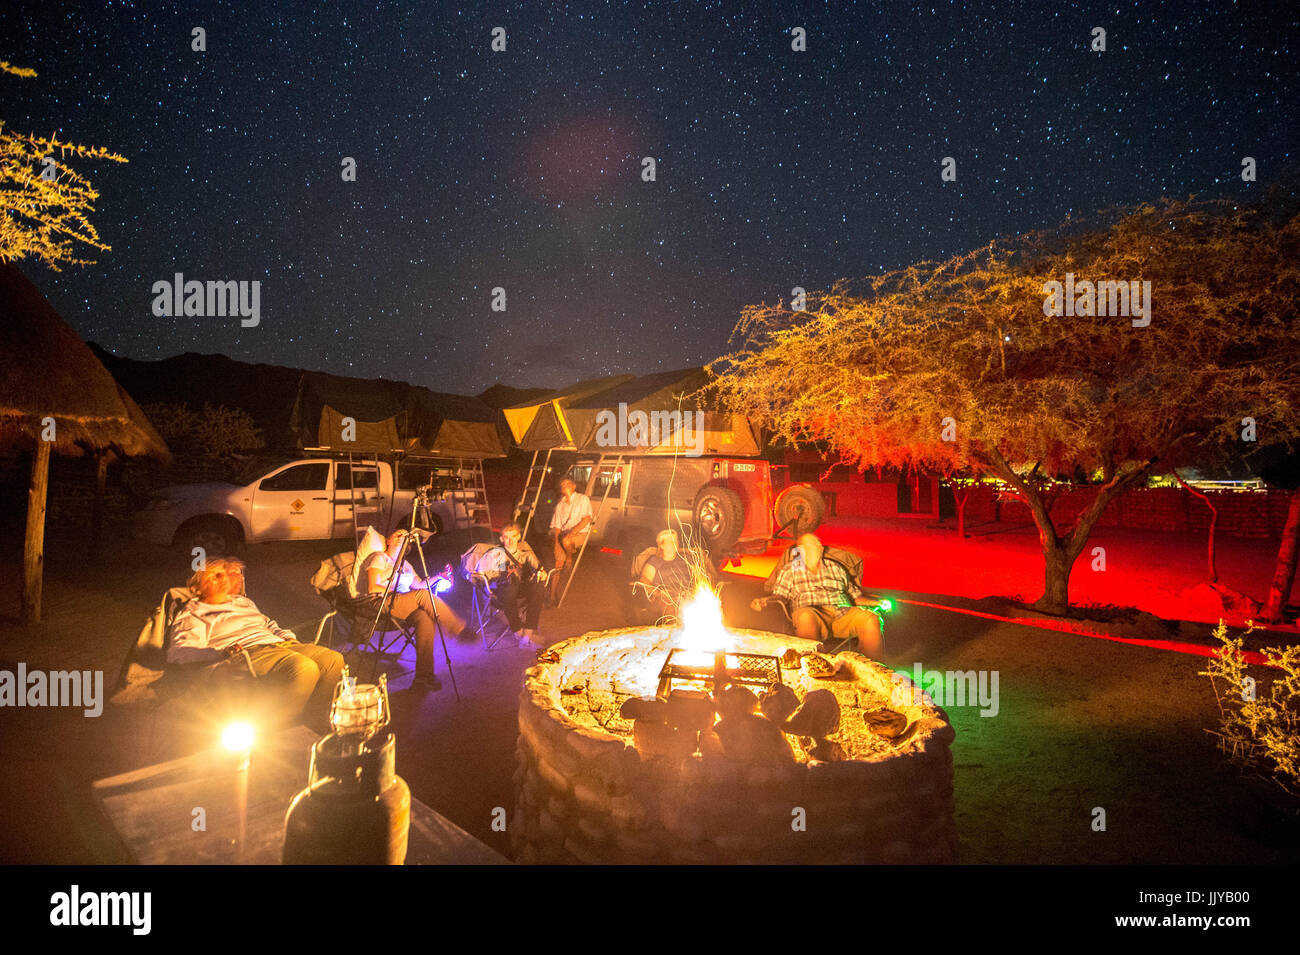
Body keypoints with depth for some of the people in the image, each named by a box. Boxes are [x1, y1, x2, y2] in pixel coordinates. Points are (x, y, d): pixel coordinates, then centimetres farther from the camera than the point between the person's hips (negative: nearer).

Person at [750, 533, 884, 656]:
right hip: (813, 612, -3)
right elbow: (779, 595, 15)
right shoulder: (790, 570, 22)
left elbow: (855, 595, 28)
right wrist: (765, 600, -7)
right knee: (806, 617, -40)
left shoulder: (835, 568, 29)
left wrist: (877, 602, 11)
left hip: (842, 613, 3)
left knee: (870, 619, -27)